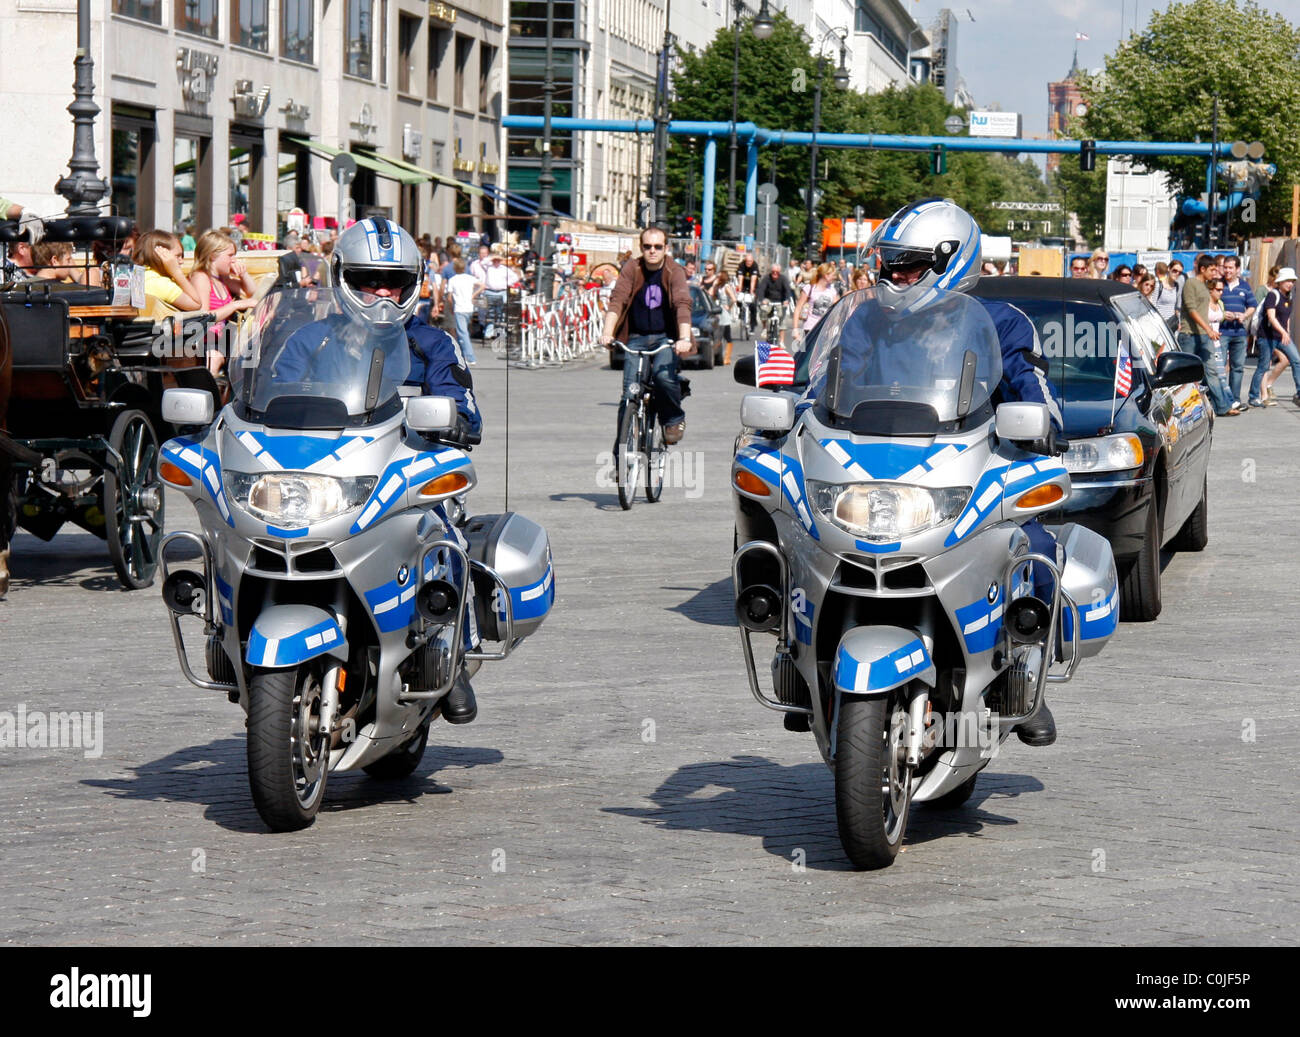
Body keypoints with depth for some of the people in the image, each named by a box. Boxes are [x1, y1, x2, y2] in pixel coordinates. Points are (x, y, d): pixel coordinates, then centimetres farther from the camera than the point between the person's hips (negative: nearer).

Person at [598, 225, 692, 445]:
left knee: (664, 376, -28)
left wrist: (684, 338, -35)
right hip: (636, 338, 2)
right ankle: (622, 447, 3)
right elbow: (617, 300, -13)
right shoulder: (632, 269, -2)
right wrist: (607, 334, -27)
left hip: (666, 337, -2)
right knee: (630, 392, -9)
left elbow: (683, 304, -19)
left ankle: (674, 419, 2)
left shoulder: (674, 272, -6)